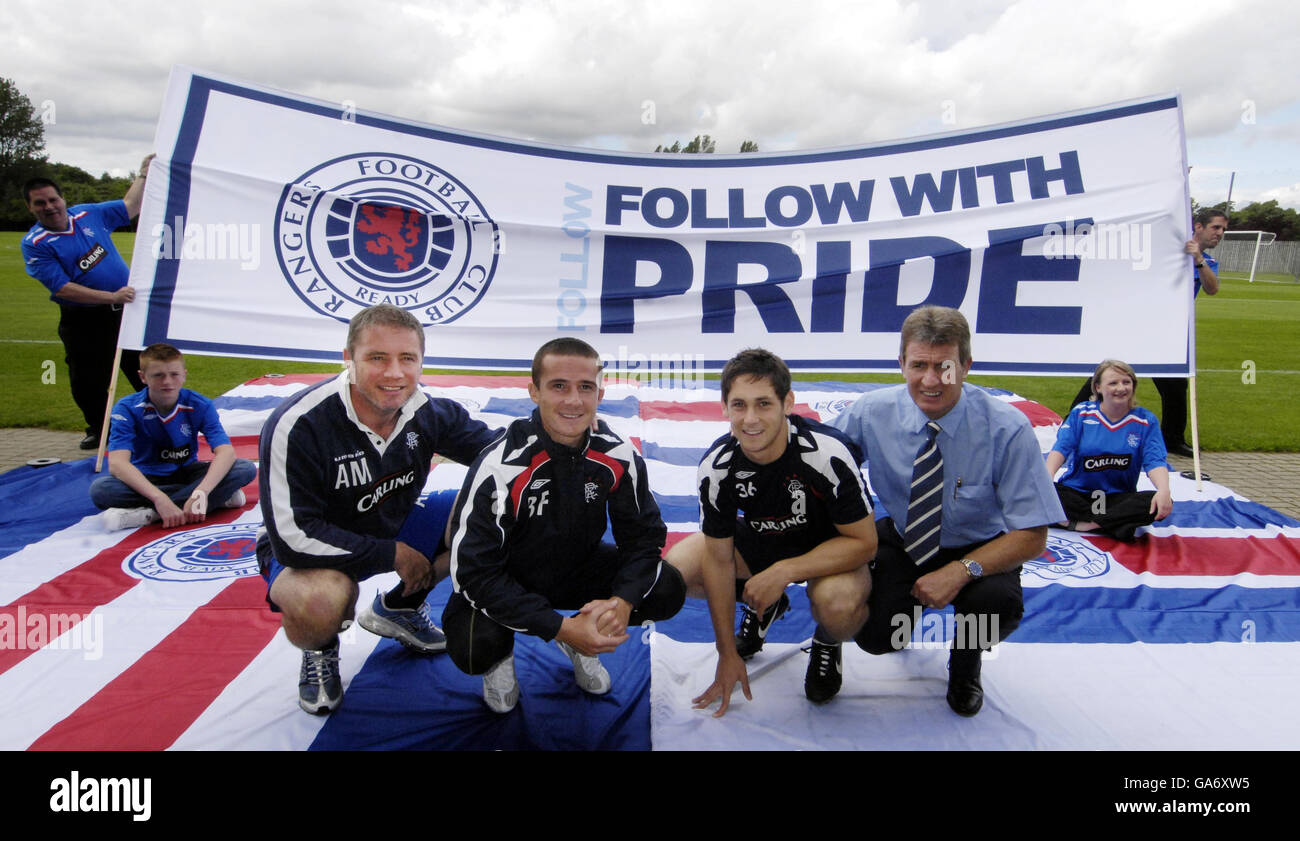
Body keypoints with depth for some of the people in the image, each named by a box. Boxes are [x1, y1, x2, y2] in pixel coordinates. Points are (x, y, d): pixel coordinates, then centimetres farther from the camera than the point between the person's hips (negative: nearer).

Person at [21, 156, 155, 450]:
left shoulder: (89, 214, 3)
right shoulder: (34, 244, -11)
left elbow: (129, 207, 19)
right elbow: (62, 288, -20)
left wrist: (143, 174, 17)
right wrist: (111, 297, -27)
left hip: (127, 306, 3)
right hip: (84, 322, -3)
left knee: (145, 369, 10)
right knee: (89, 381, 4)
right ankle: (97, 429, 25)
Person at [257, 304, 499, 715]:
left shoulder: (428, 412, -14)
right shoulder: (297, 425, -29)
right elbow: (292, 538, -29)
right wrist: (393, 555, -23)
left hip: (392, 526, 6)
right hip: (307, 549, -5)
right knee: (321, 599, -40)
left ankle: (398, 607, 13)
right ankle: (319, 651, 3)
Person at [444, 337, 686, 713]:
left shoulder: (618, 454, -16)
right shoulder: (500, 467, -29)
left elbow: (644, 536, -7)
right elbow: (474, 571, -27)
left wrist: (623, 602, -27)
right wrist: (559, 627, -32)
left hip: (580, 568, 4)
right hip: (505, 580, -4)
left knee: (667, 590, -16)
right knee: (473, 647, -33)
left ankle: (582, 643, 13)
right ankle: (500, 656, 9)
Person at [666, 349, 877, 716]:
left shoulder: (828, 454, -33)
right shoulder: (716, 465, -21)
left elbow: (863, 542, -23)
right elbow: (719, 560, -13)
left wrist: (784, 571, -33)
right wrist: (727, 655, -8)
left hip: (831, 549, -4)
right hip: (758, 539, 4)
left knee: (838, 603, -38)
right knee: (675, 568, -16)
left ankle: (827, 643, 4)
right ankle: (764, 605, 15)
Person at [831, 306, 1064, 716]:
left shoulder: (1007, 428, -22)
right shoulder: (871, 412, -17)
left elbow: (1032, 536, -18)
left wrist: (962, 570, -33)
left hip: (976, 550, -1)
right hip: (900, 540, 2)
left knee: (999, 603, -32)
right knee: (873, 635, -21)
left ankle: (965, 663, 5)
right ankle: (903, 605, 18)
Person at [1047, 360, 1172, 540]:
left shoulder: (1145, 421, 1)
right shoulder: (1081, 413, 1)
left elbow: (1155, 461, -10)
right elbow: (1061, 448, -10)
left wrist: (1163, 490, -32)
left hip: (1119, 497, 1)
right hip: (1076, 493, 0)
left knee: (1163, 504, -28)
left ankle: (1082, 523, -27)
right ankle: (1116, 524, -25)